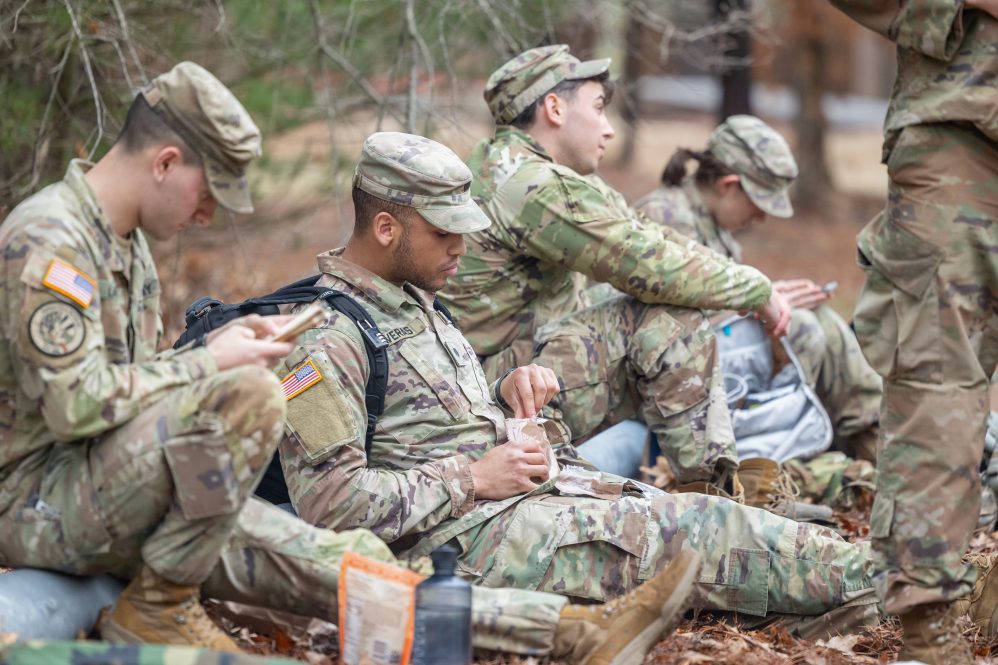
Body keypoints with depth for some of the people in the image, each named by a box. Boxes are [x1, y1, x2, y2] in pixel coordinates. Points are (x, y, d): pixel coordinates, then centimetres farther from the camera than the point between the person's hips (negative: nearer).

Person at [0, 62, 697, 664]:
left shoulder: (124, 239, 15)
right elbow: (76, 405, -26)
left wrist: (218, 346, 2)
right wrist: (209, 364, -14)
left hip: (125, 491, 10)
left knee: (343, 561, -5)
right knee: (248, 396, -31)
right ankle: (157, 607, -14)